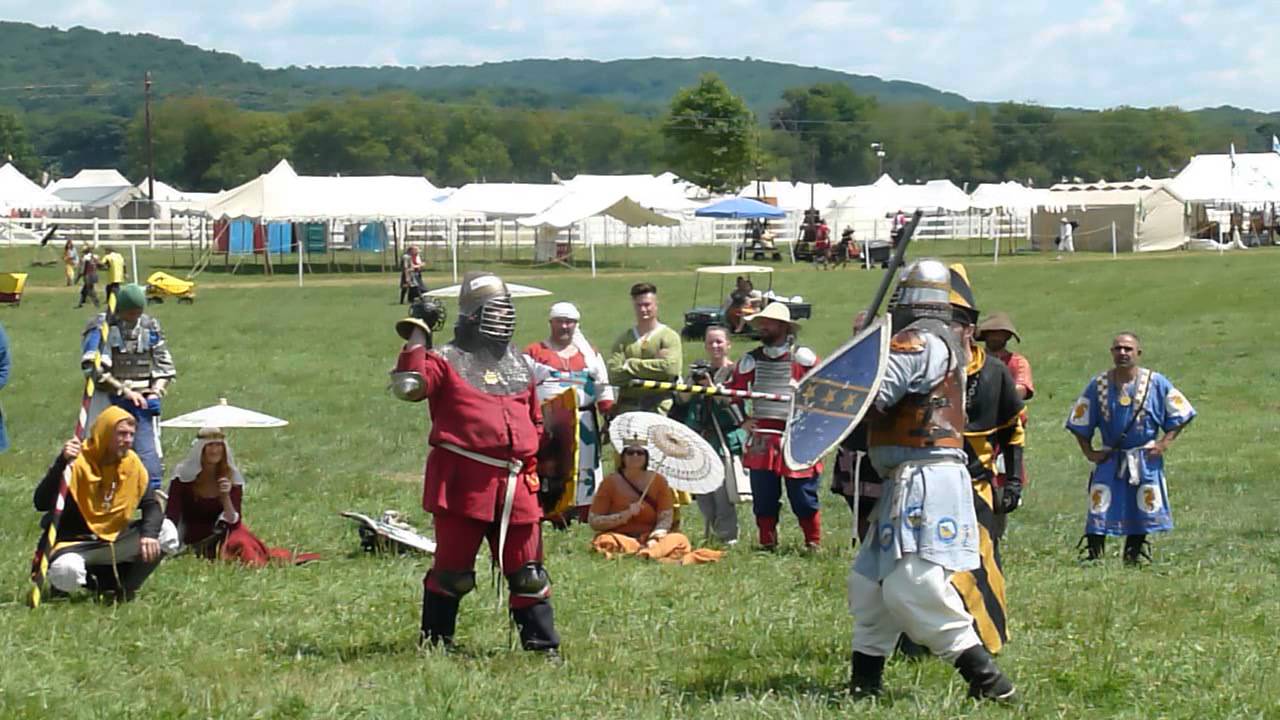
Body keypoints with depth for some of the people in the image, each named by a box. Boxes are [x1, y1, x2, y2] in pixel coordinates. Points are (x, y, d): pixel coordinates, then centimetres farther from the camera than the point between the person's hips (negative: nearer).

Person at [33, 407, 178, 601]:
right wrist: (61, 463, -39)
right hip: (75, 543, -5)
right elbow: (41, 503, -27)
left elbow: (151, 504, -1)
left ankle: (122, 585, -2)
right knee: (67, 571, -39)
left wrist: (149, 533, -23)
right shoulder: (78, 463, -19)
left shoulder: (132, 463, -2)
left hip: (114, 540, 5)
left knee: (166, 532, -16)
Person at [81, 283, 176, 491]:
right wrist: (124, 390, -15)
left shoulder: (151, 327, 8)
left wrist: (157, 392, -4)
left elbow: (165, 366, 14)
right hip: (110, 402, -3)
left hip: (143, 403, 3)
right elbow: (94, 368, -13)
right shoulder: (101, 326, -5)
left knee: (149, 455, -4)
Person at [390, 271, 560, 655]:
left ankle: (542, 644, 13)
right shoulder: (447, 359, 0)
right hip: (463, 482, -5)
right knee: (452, 568, 3)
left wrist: (536, 466, 19)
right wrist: (417, 335, -14)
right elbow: (409, 386, -18)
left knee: (527, 572, 6)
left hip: (516, 485, 5)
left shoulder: (520, 364, 18)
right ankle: (434, 641, 17)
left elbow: (535, 421, 25)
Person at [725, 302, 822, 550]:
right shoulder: (751, 360, 9)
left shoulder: (803, 358, -4)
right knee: (763, 497, 5)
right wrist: (741, 421, 6)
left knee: (803, 497, -1)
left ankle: (813, 544, 9)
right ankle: (767, 544, 14)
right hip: (762, 441, 4)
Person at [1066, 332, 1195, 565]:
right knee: (1099, 511, -8)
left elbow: (1180, 415, 3)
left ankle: (1135, 554, 20)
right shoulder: (1098, 386, 0)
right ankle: (1093, 554, -4)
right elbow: (1079, 424, 9)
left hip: (1145, 460, 0)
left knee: (1143, 511, 6)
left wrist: (1164, 443, -6)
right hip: (1110, 459, 0)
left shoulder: (1156, 383, -3)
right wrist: (1089, 452, -1)